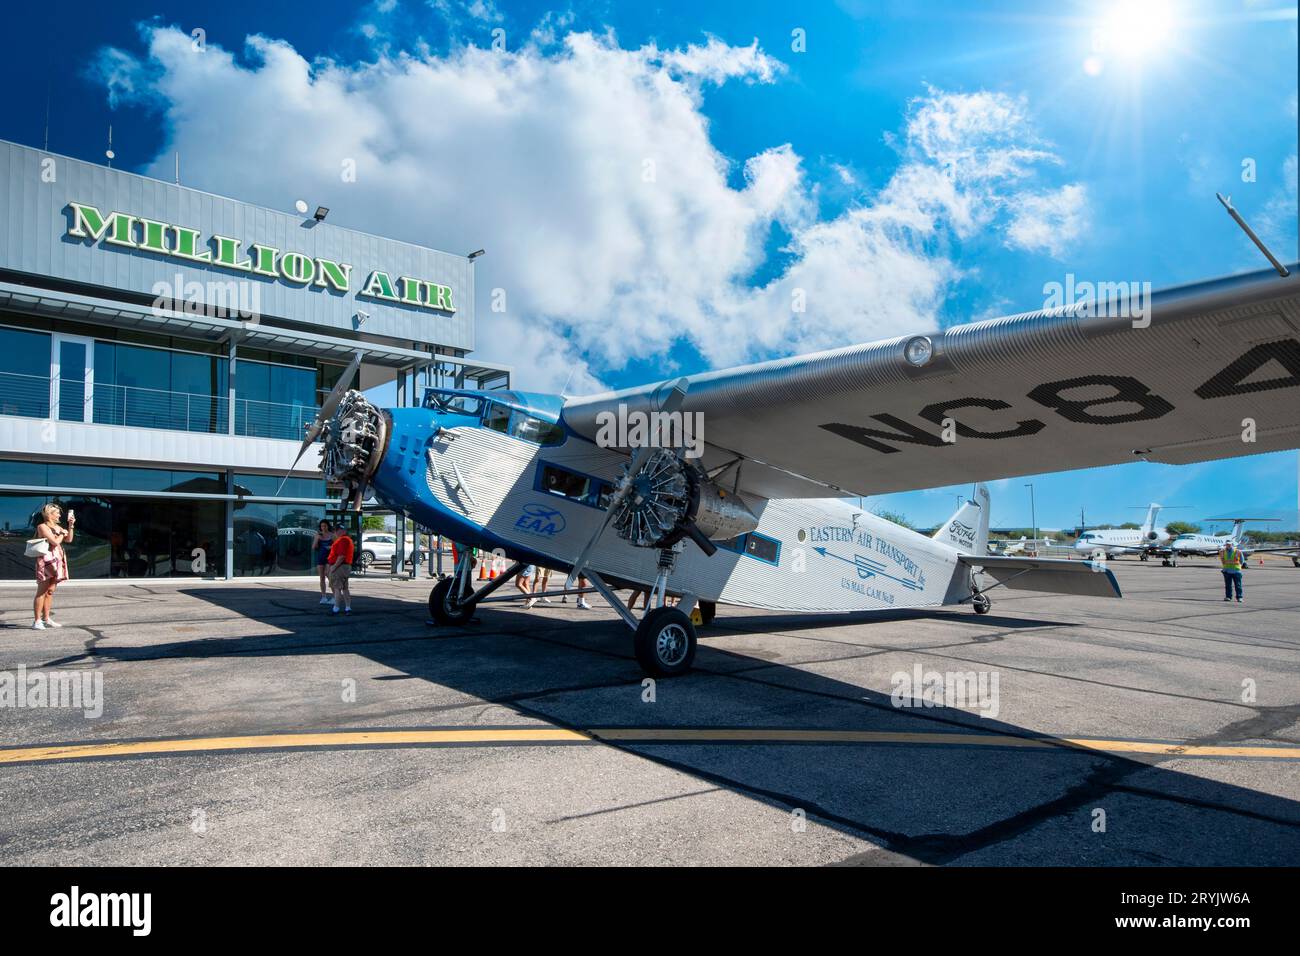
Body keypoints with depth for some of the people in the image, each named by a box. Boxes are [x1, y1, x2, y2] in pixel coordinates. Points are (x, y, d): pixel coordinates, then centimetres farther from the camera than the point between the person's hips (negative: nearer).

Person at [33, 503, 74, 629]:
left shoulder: (57, 526, 17)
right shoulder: (42, 526, -8)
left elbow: (68, 539, 12)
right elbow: (55, 542, -18)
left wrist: (71, 526, 4)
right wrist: (62, 534, 0)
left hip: (57, 561, 8)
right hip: (46, 560, -8)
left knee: (50, 591, 10)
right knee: (42, 591, -6)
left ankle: (46, 619, 15)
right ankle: (37, 621, -4)